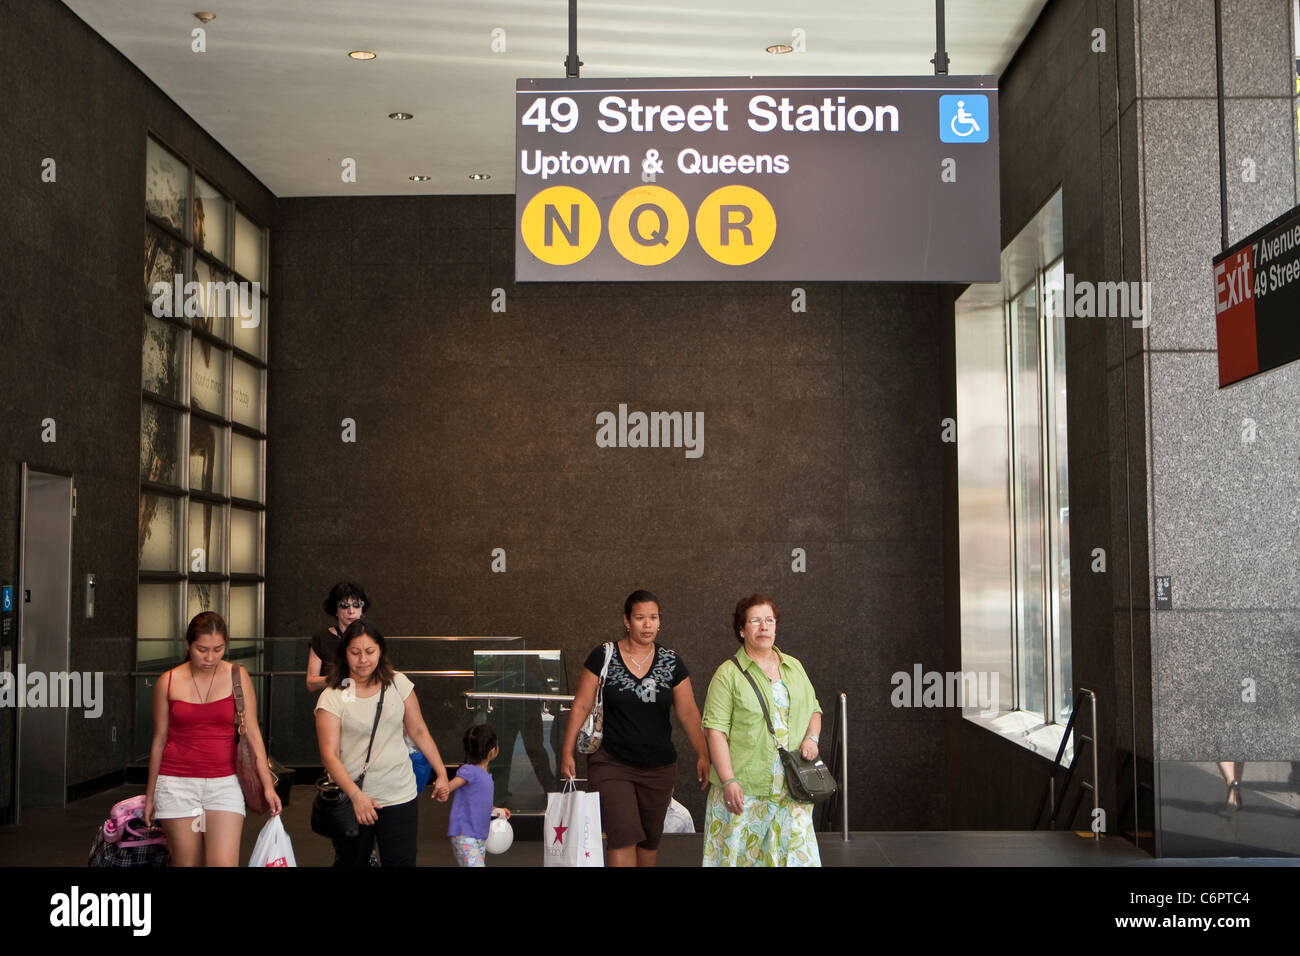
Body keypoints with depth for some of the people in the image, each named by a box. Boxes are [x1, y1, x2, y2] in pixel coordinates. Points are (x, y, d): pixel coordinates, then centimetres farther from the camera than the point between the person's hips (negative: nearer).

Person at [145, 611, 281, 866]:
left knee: (224, 863, -12)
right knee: (187, 863, 2)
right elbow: (159, 740, 9)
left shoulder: (238, 677, 1)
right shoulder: (168, 682, 1)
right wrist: (150, 795, 13)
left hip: (224, 783, 0)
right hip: (178, 784, 0)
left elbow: (252, 733, 0)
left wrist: (268, 786, -7)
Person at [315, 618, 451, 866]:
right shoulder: (332, 697, -7)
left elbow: (418, 731, 12)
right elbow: (329, 754, -12)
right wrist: (356, 795, -24)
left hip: (399, 796, 2)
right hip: (352, 798, -1)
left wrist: (441, 772, 11)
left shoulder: (398, 684, 3)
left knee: (401, 861, -4)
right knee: (351, 863, 10)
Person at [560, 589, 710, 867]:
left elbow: (689, 713, 2)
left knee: (650, 839, 11)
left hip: (659, 768, 3)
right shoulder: (603, 657, -3)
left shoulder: (671, 662, 3)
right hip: (612, 765, -3)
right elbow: (581, 706, -2)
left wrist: (703, 755, -8)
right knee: (623, 835, -13)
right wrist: (568, 753, -6)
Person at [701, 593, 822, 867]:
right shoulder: (728, 674, -3)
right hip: (744, 788, -4)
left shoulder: (794, 667, 14)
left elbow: (813, 709, 24)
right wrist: (728, 781, -16)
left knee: (797, 850, 1)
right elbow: (716, 730, -8)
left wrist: (812, 737, 3)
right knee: (739, 852, -1)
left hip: (791, 787, 4)